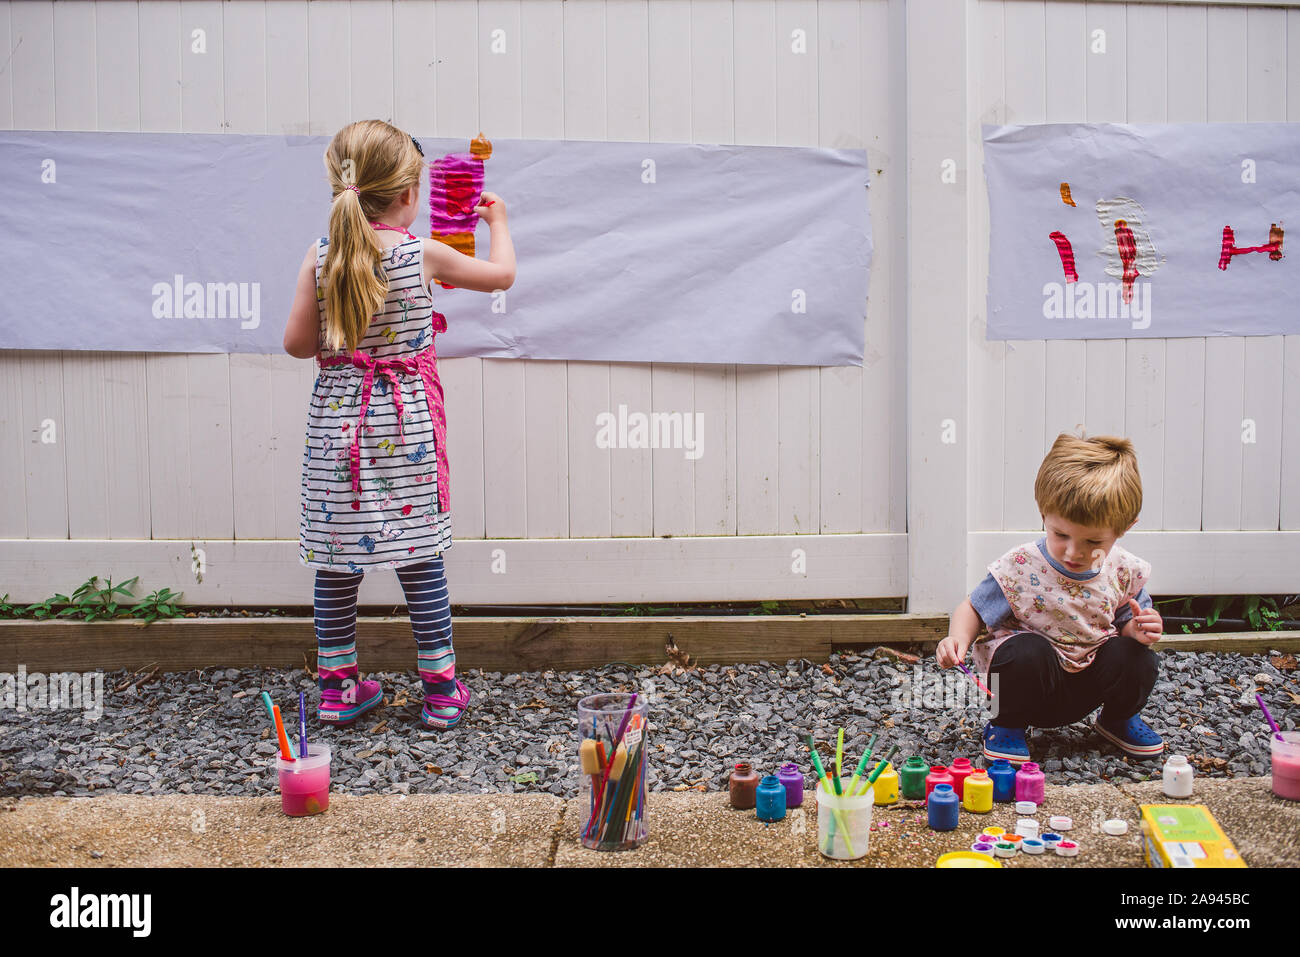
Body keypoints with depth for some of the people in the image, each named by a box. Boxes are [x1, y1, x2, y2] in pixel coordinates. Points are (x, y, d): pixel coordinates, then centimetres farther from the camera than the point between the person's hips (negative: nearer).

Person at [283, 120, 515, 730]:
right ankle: (441, 691, 14)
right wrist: (497, 221, 25)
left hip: (336, 422, 2)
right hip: (405, 426, -2)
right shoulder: (422, 254, -7)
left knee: (337, 562, 10)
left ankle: (338, 689, 20)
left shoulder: (320, 258, -3)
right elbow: (501, 274, 7)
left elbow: (297, 343, 0)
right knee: (421, 559, 6)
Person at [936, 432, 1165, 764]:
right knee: (1027, 651, -35)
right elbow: (972, 609, -7)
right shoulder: (1020, 568, -19)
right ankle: (1008, 724, -4)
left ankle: (1119, 717, 13)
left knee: (1139, 659, -23)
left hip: (1087, 686, 3)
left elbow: (1127, 624, 7)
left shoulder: (1125, 572, -9)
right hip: (1034, 675, -3)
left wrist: (1141, 630, -17)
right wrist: (958, 639, -28)